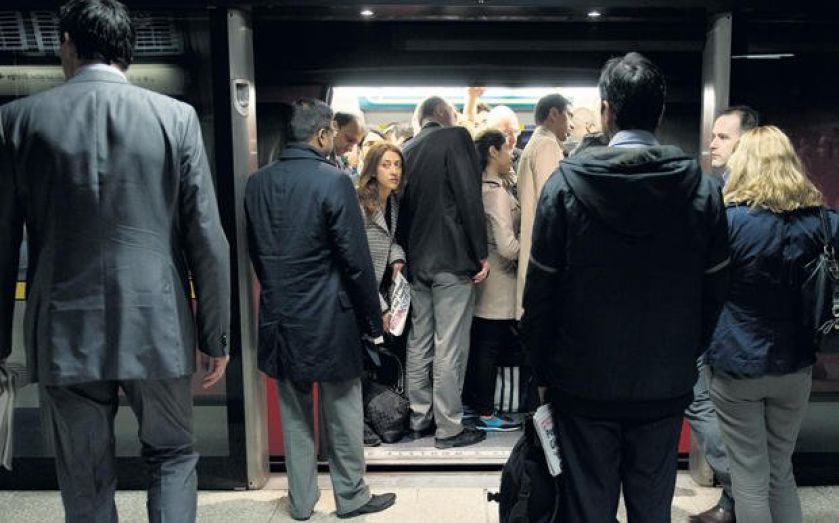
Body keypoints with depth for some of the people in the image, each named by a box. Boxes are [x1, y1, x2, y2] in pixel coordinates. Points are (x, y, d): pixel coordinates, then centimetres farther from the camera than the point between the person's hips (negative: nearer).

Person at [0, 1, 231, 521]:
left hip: (64, 333, 1)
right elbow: (207, 238, -5)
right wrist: (217, 335, 3)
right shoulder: (177, 117, -3)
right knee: (173, 456, 20)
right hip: (158, 327, -1)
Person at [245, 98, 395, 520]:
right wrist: (373, 321, -5)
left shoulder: (258, 182, 2)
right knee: (341, 412, 11)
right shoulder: (333, 181, -16)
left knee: (295, 414, 16)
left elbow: (255, 251, 10)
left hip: (279, 316, 5)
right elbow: (355, 259, -15)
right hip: (328, 319, -5)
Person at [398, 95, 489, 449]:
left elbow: (402, 205, 14)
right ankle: (449, 428, 6)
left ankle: (419, 419, 22)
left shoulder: (407, 150, 13)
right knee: (449, 347, -2)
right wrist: (481, 254, -10)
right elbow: (470, 198, -14)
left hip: (417, 261, 7)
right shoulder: (456, 138, -6)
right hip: (453, 259, -7)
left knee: (418, 343, 13)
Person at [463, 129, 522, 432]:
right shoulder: (497, 191, -18)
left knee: (478, 344, 17)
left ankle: (471, 402, 29)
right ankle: (486, 415, 11)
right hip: (498, 281, -9)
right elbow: (508, 246, -23)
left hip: (481, 275, 9)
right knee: (491, 347, 0)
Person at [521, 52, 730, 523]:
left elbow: (540, 290, -9)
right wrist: (686, 356, 15)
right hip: (667, 386, 2)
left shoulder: (566, 184, -12)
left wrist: (543, 367, 4)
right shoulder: (702, 188, -6)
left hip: (584, 383, -2)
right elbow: (714, 292, 0)